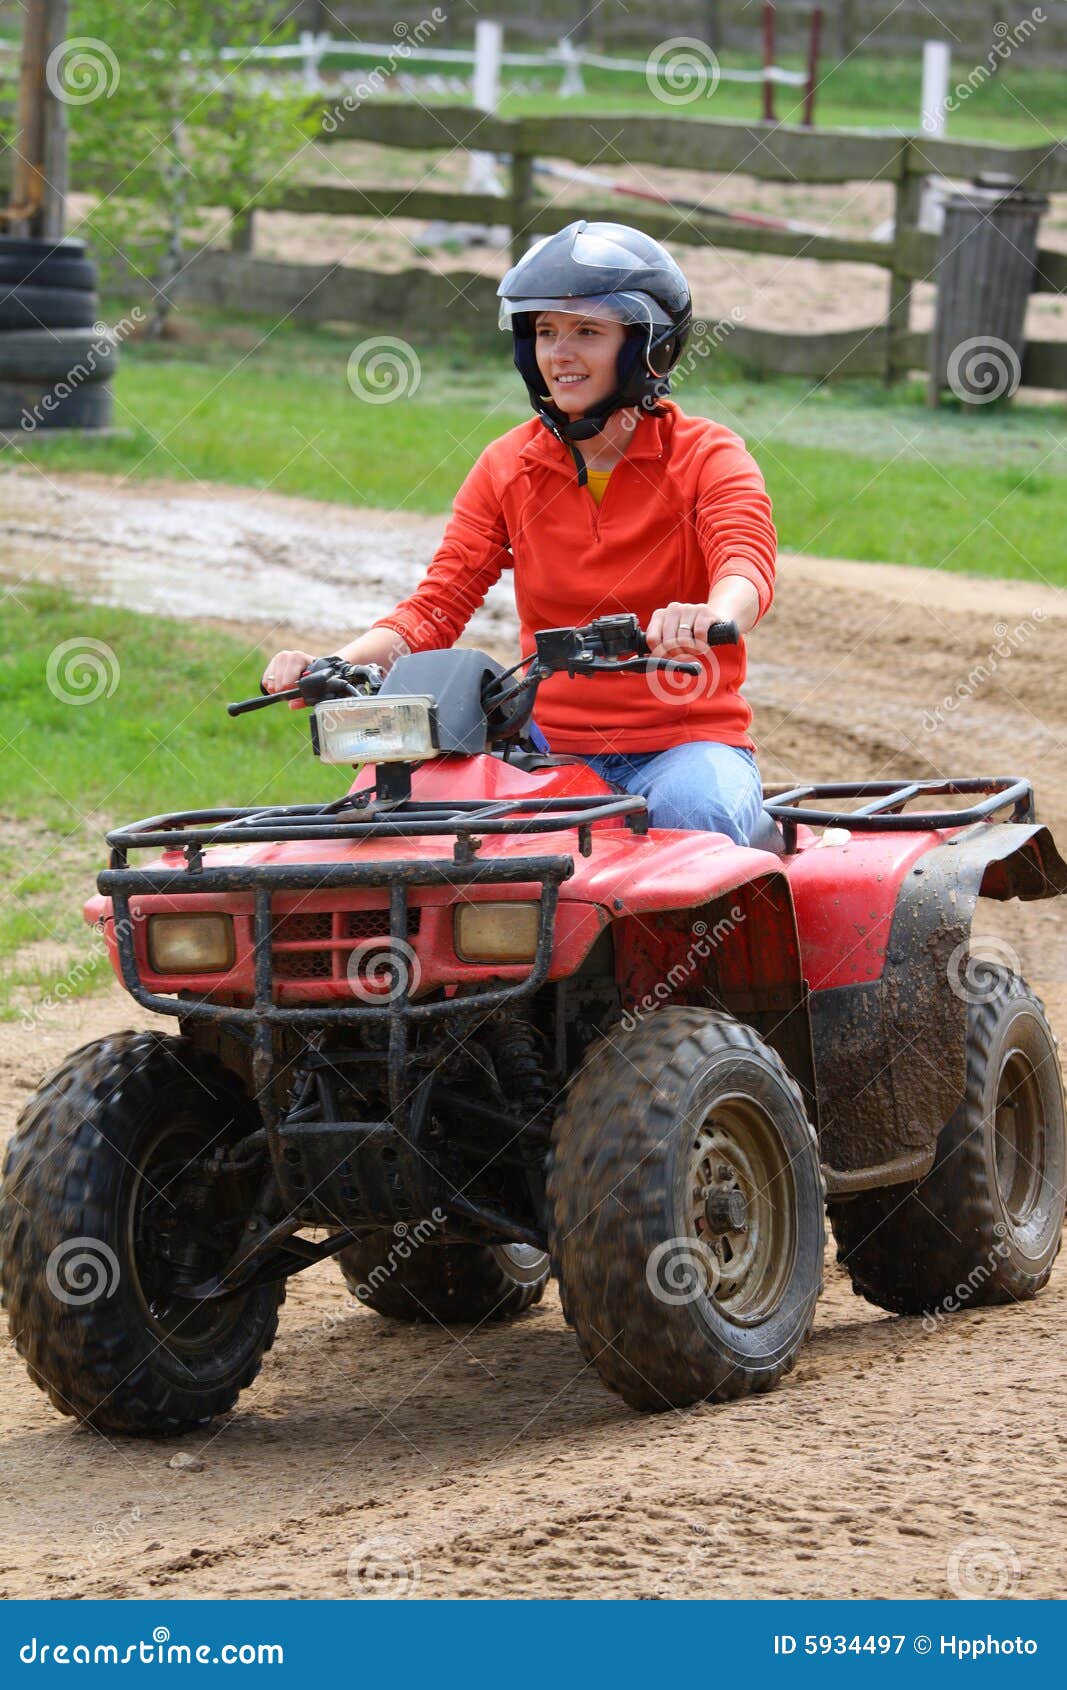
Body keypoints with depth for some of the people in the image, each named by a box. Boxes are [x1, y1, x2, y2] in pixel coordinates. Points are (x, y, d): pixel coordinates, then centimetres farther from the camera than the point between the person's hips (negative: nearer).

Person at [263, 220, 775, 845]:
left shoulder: (708, 457, -2)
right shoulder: (509, 467, 10)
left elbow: (746, 566, -22)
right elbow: (438, 605, 3)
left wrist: (708, 618, -48)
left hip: (686, 740, -3)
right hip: (552, 745, 3)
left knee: (690, 809, -38)